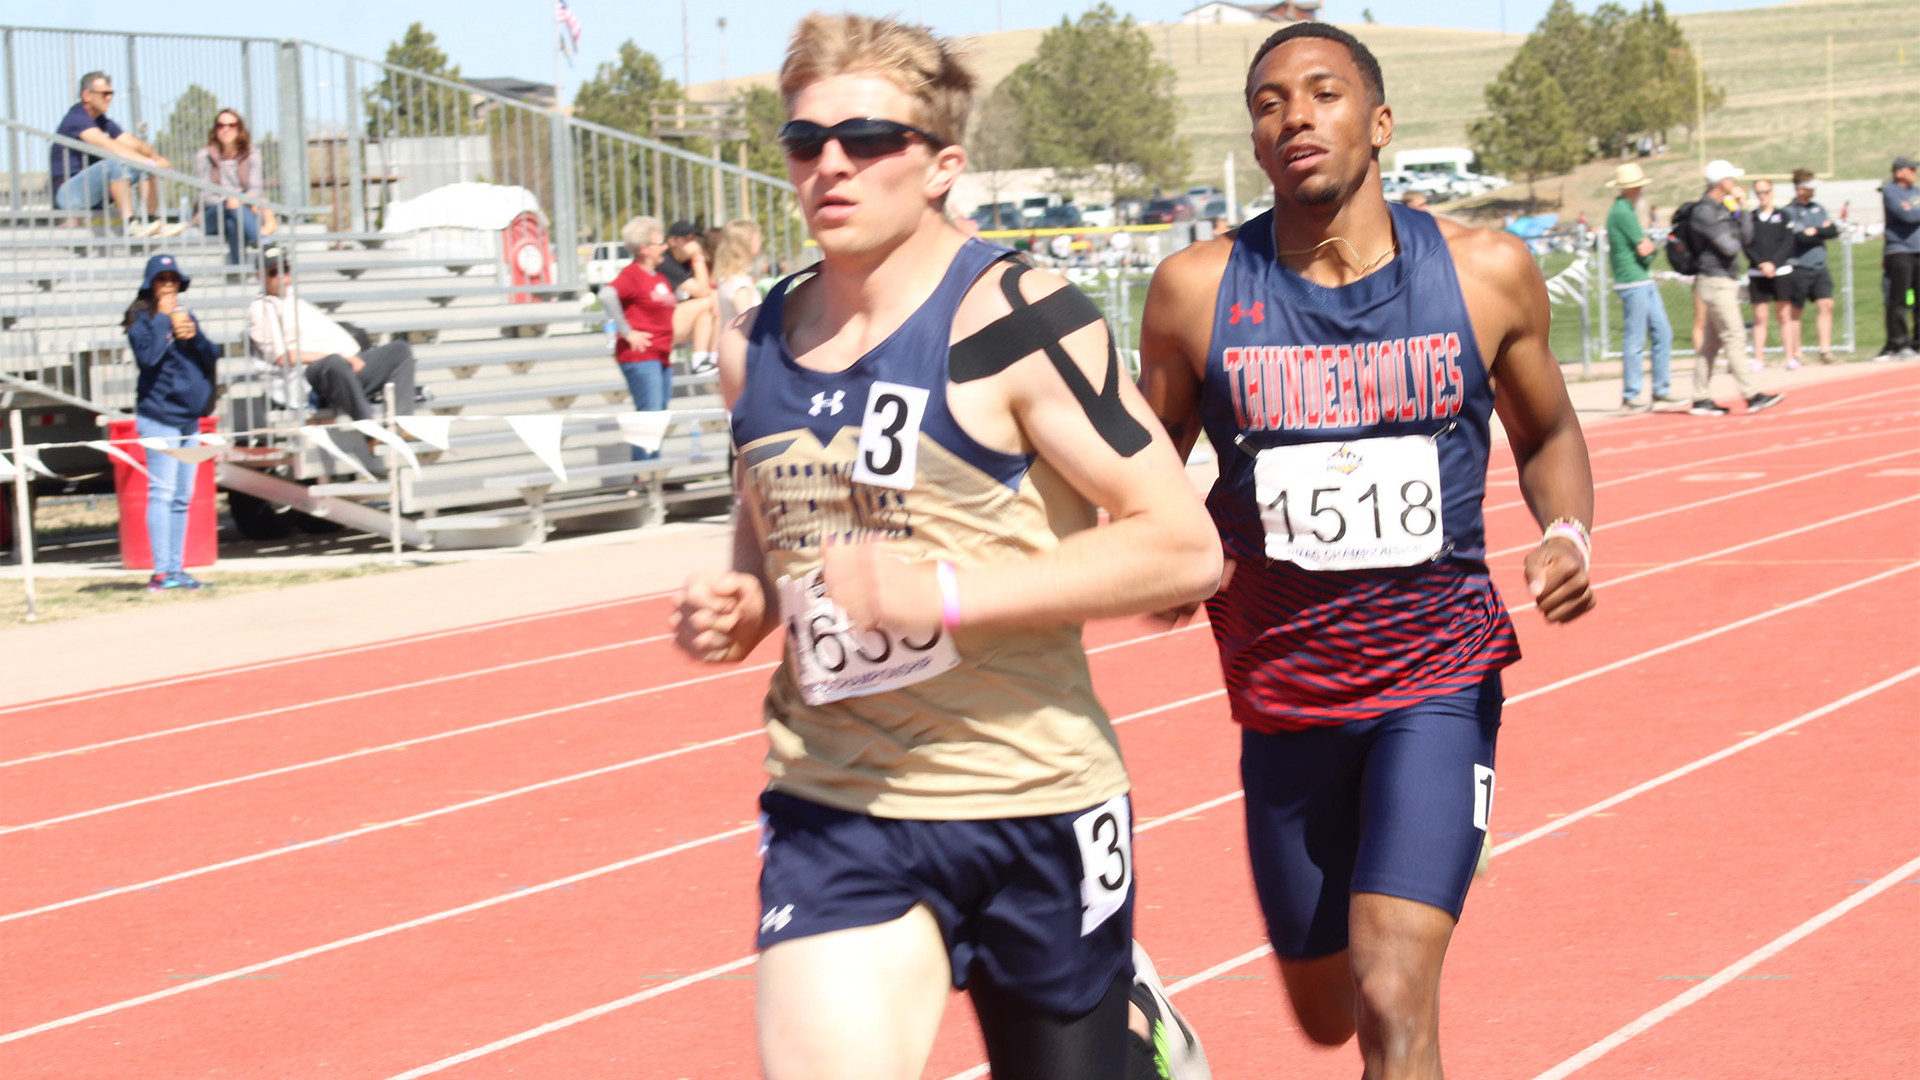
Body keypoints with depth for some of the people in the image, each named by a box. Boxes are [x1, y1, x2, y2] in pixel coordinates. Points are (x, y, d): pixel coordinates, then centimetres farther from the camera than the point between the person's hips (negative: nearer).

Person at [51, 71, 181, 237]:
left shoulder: (104, 122, 15)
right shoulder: (76, 119, -15)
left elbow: (132, 143, 7)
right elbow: (109, 147, -26)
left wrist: (157, 158, -14)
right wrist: (149, 162, -31)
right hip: (67, 192, -9)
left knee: (145, 166, 1)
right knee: (116, 163, -32)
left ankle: (152, 221, -10)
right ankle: (129, 224, -35)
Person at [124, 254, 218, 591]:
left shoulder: (185, 315, 16)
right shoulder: (142, 318, -3)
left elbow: (211, 358, 10)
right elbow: (147, 355, -20)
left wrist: (193, 335, -7)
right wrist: (164, 320, -13)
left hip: (189, 417, 7)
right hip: (159, 415, -7)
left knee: (182, 498, 8)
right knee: (162, 494, -11)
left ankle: (177, 568, 12)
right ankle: (161, 572, -14)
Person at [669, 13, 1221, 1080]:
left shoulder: (1015, 323, -11)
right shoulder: (754, 348, 7)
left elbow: (1184, 548, -16)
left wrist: (947, 594, -22)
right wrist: (737, 607, 2)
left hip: (1030, 799, -3)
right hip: (831, 806, 4)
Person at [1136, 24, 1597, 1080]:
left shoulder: (1484, 271, -4)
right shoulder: (1198, 290, -5)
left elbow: (1547, 434, 12)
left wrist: (1568, 532, -8)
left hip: (1438, 679, -2)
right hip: (1283, 694, 2)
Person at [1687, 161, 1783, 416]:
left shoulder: (1723, 208, 16)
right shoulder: (1704, 212, -15)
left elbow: (1745, 234, 12)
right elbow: (1729, 246, -20)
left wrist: (1739, 208, 5)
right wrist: (1734, 241, 2)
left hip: (1727, 281, 10)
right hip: (1715, 282, -10)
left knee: (1712, 342, 10)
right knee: (1735, 337, -12)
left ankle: (1701, 399, 13)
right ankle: (1752, 395, -15)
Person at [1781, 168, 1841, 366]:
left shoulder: (1818, 209, 15)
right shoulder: (1789, 212, -6)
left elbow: (1835, 230, 4)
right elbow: (1801, 236, -18)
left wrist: (1815, 232, -9)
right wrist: (1824, 232, -6)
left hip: (1820, 267, 5)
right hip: (1799, 267, -5)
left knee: (1826, 304, -7)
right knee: (1793, 311, 2)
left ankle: (1825, 349, -6)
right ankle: (1795, 353, 10)